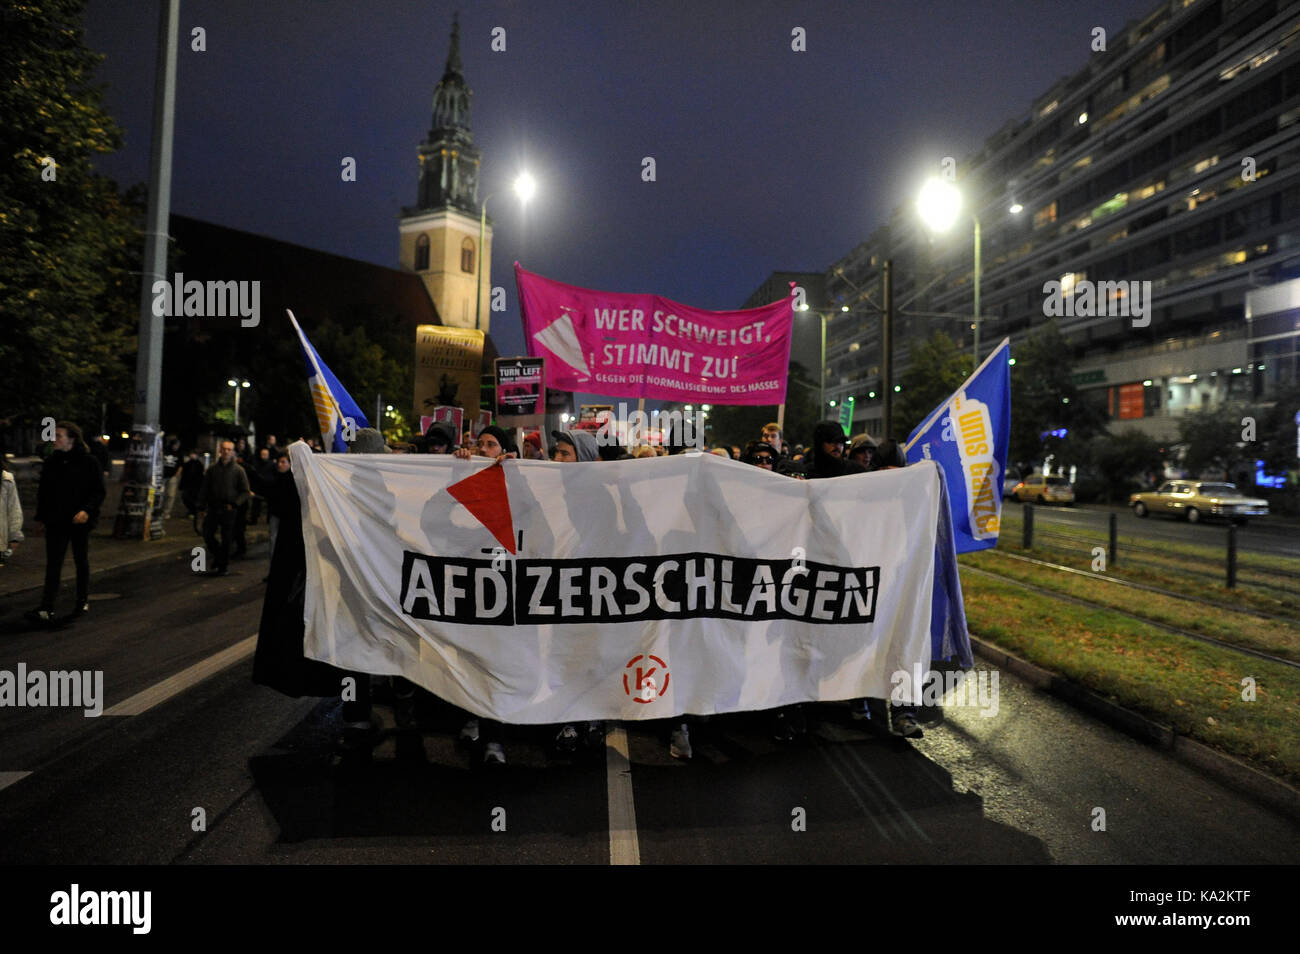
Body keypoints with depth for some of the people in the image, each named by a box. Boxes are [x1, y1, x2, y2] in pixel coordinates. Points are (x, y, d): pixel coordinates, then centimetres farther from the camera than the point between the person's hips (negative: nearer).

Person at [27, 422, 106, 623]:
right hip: (55, 522, 3)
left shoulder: (89, 462, -8)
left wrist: (87, 510, -24)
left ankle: (83, 602, 26)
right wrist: (41, 514, 8)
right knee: (53, 564, 0)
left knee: (81, 561, 11)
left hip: (79, 522, -3)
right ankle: (47, 609, -1)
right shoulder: (52, 462, 5)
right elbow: (43, 490, 13)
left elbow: (99, 491, -9)